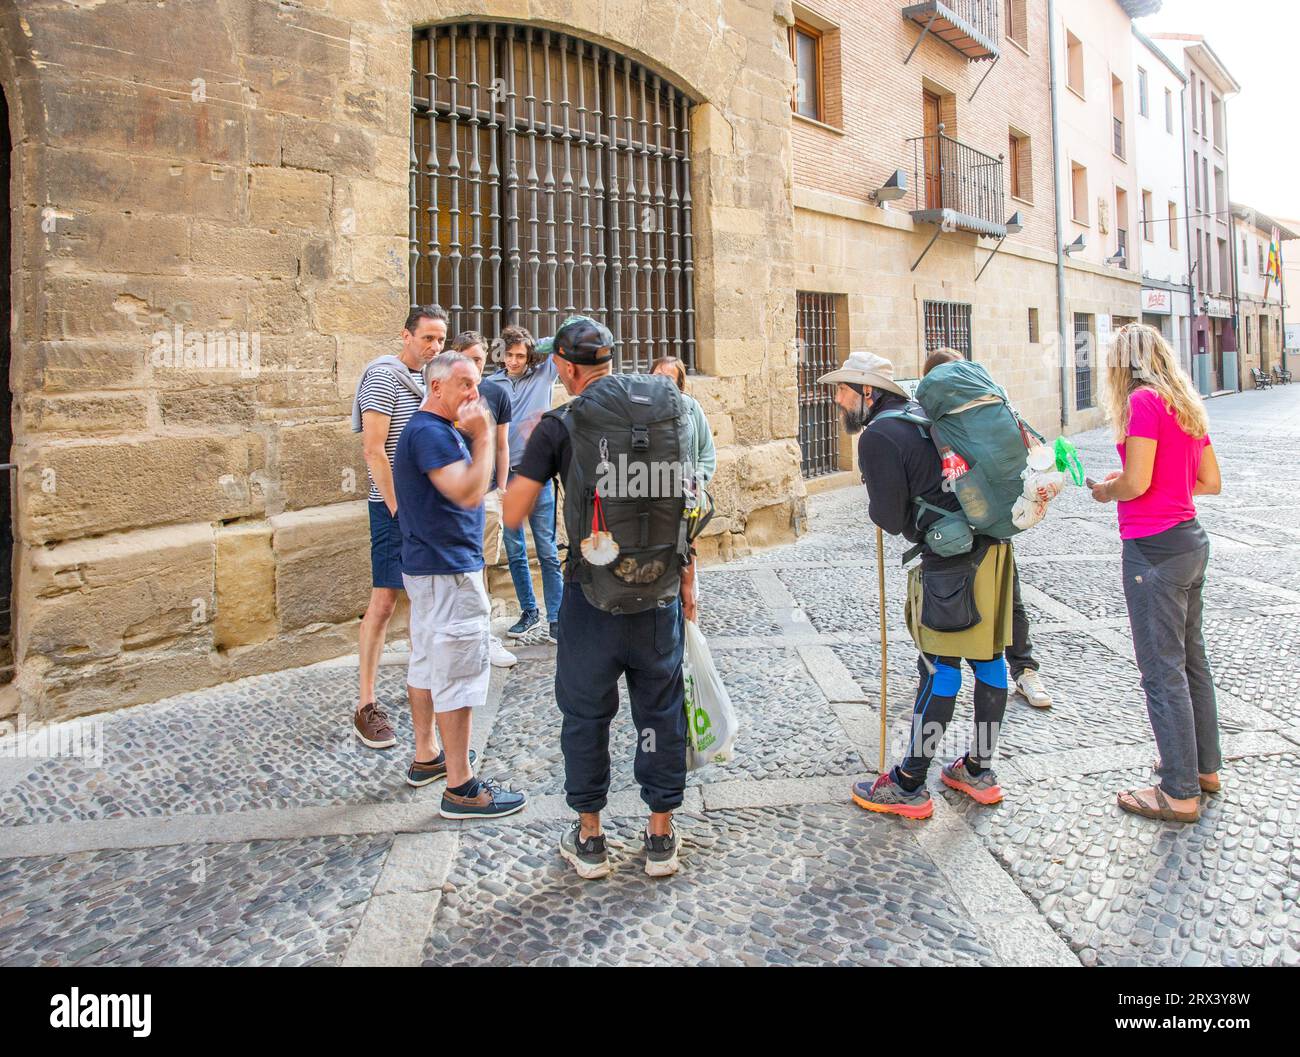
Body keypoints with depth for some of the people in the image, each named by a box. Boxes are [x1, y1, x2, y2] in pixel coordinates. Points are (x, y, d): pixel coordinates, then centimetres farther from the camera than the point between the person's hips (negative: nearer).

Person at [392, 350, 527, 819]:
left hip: (428, 565, 11)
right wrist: (483, 436, -23)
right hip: (447, 571, -11)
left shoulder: (434, 429, 16)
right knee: (460, 673, -6)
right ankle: (460, 787, 1)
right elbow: (469, 493, -28)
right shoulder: (430, 432, -18)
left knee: (427, 663, 18)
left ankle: (426, 757, 32)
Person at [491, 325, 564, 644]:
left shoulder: (543, 373, 3)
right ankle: (529, 612, 23)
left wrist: (536, 347, -1)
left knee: (547, 551, -1)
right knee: (514, 552, 10)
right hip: (503, 475, 2)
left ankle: (556, 619, 4)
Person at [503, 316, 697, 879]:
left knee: (585, 712, 14)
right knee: (661, 709, 14)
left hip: (591, 590, -2)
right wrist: (687, 578, 13)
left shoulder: (558, 425, -7)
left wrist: (526, 451, 7)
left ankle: (589, 839, 26)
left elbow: (512, 514, -9)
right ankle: (661, 835, 25)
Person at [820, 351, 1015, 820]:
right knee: (988, 657, 14)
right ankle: (979, 770, 28)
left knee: (940, 667, -2)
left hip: (952, 558, -9)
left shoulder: (878, 436, -10)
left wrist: (874, 504, 10)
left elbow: (890, 517, -9)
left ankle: (908, 787, 9)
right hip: (993, 543, 9)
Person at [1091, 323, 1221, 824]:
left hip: (1154, 547, -9)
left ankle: (1180, 794, 7)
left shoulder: (1143, 401, -14)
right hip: (1191, 540, 9)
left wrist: (1107, 490, 0)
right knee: (1191, 657, 19)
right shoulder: (1187, 405, 12)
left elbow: (1137, 482, -19)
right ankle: (1205, 767, 33)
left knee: (1162, 670, -2)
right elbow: (1210, 482, 15)